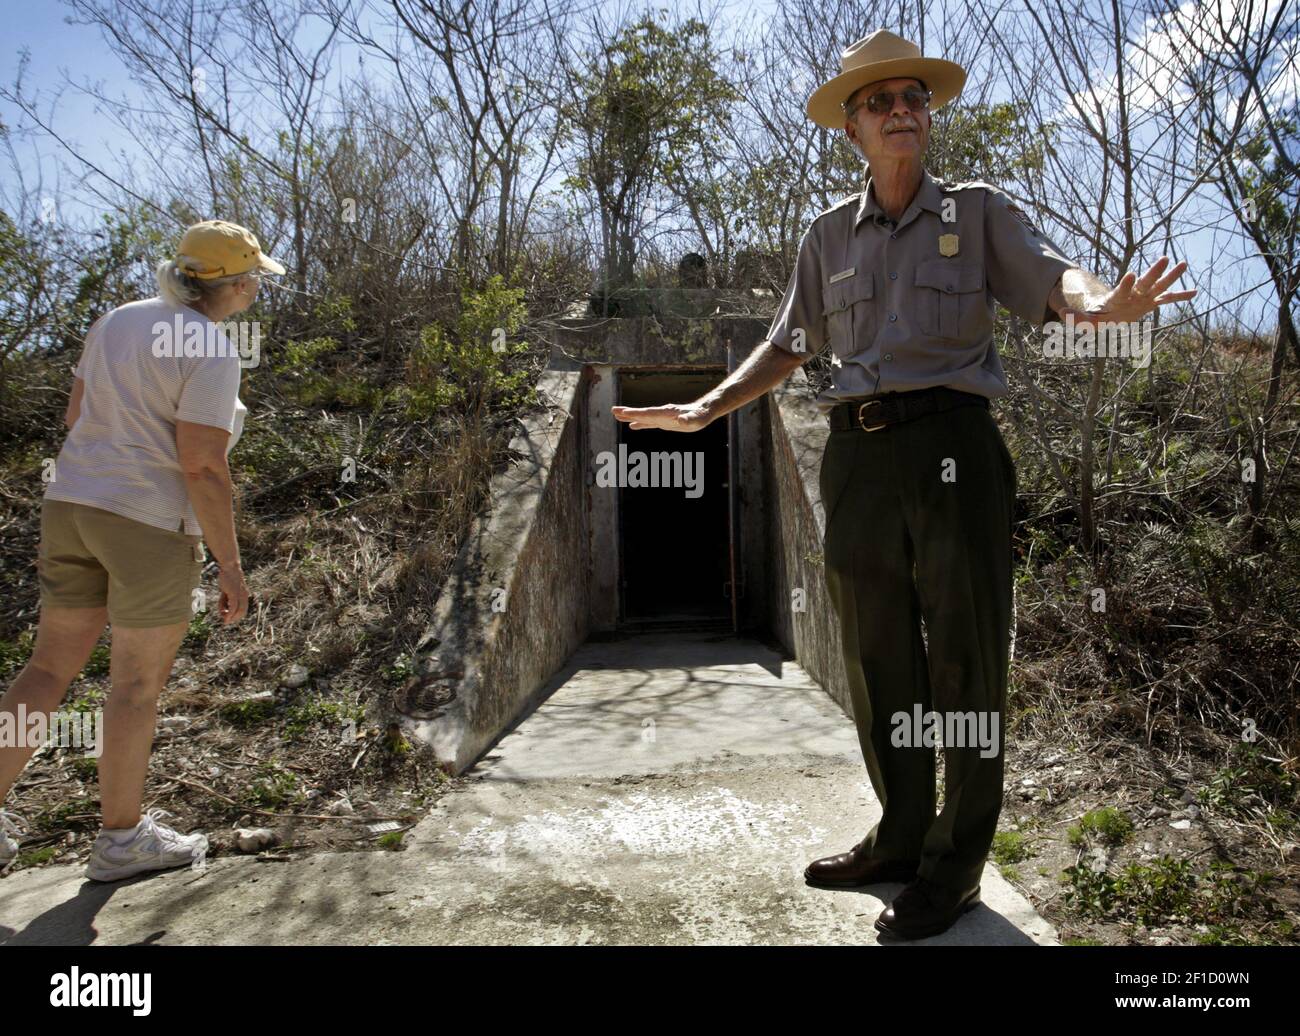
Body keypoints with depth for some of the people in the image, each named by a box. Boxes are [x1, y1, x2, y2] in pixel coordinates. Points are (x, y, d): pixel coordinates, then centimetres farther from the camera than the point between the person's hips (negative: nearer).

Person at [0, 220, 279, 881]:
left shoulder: (119, 319, 11)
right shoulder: (211, 349, -14)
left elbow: (76, 417, 13)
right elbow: (202, 465, -20)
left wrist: (63, 520, 21)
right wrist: (230, 565, -14)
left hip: (74, 504, 7)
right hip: (152, 523, -7)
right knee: (138, 682, 7)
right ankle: (122, 838, 22)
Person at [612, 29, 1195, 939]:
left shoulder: (978, 211, 8)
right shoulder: (830, 235, 17)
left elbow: (1052, 279, -8)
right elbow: (786, 347, 21)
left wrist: (1104, 301, -32)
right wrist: (704, 410, 11)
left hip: (952, 443, -3)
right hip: (859, 453, 4)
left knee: (963, 652, 0)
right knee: (878, 654, 8)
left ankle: (958, 862, 14)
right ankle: (901, 836, 24)